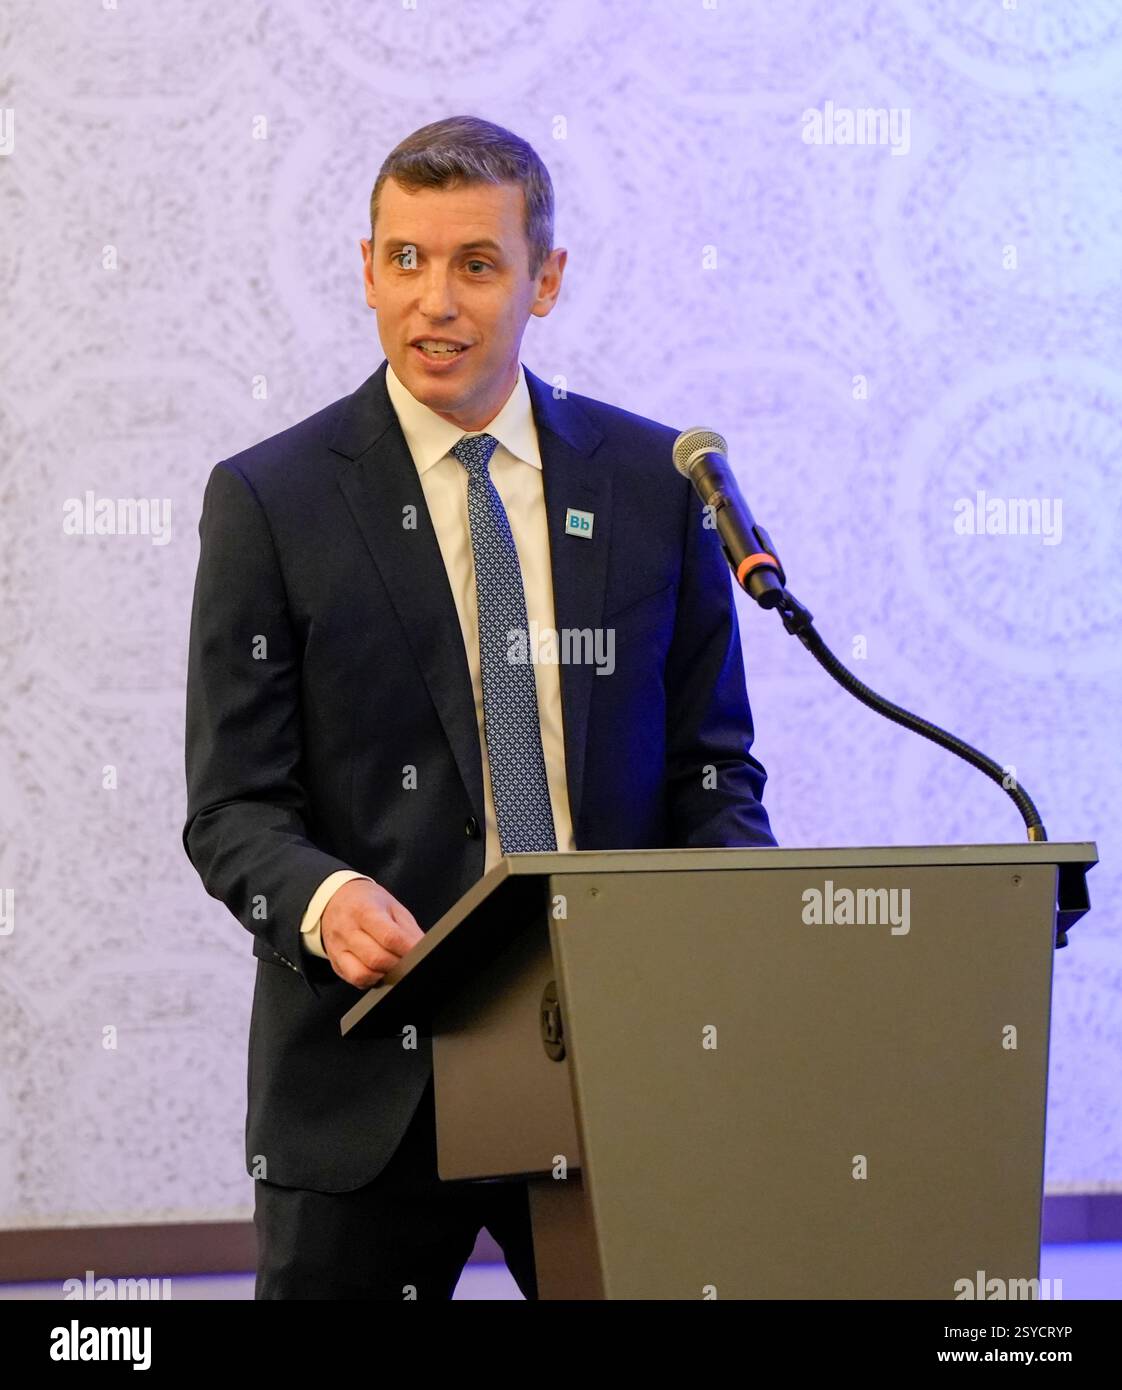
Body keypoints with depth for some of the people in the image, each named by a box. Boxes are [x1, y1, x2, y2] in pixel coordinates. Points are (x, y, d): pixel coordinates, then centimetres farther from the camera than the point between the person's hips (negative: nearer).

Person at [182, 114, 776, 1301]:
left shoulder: (652, 481, 6)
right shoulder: (271, 501, -1)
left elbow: (709, 763, 10)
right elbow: (233, 808, -2)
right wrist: (322, 901, -24)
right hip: (371, 1081, -1)